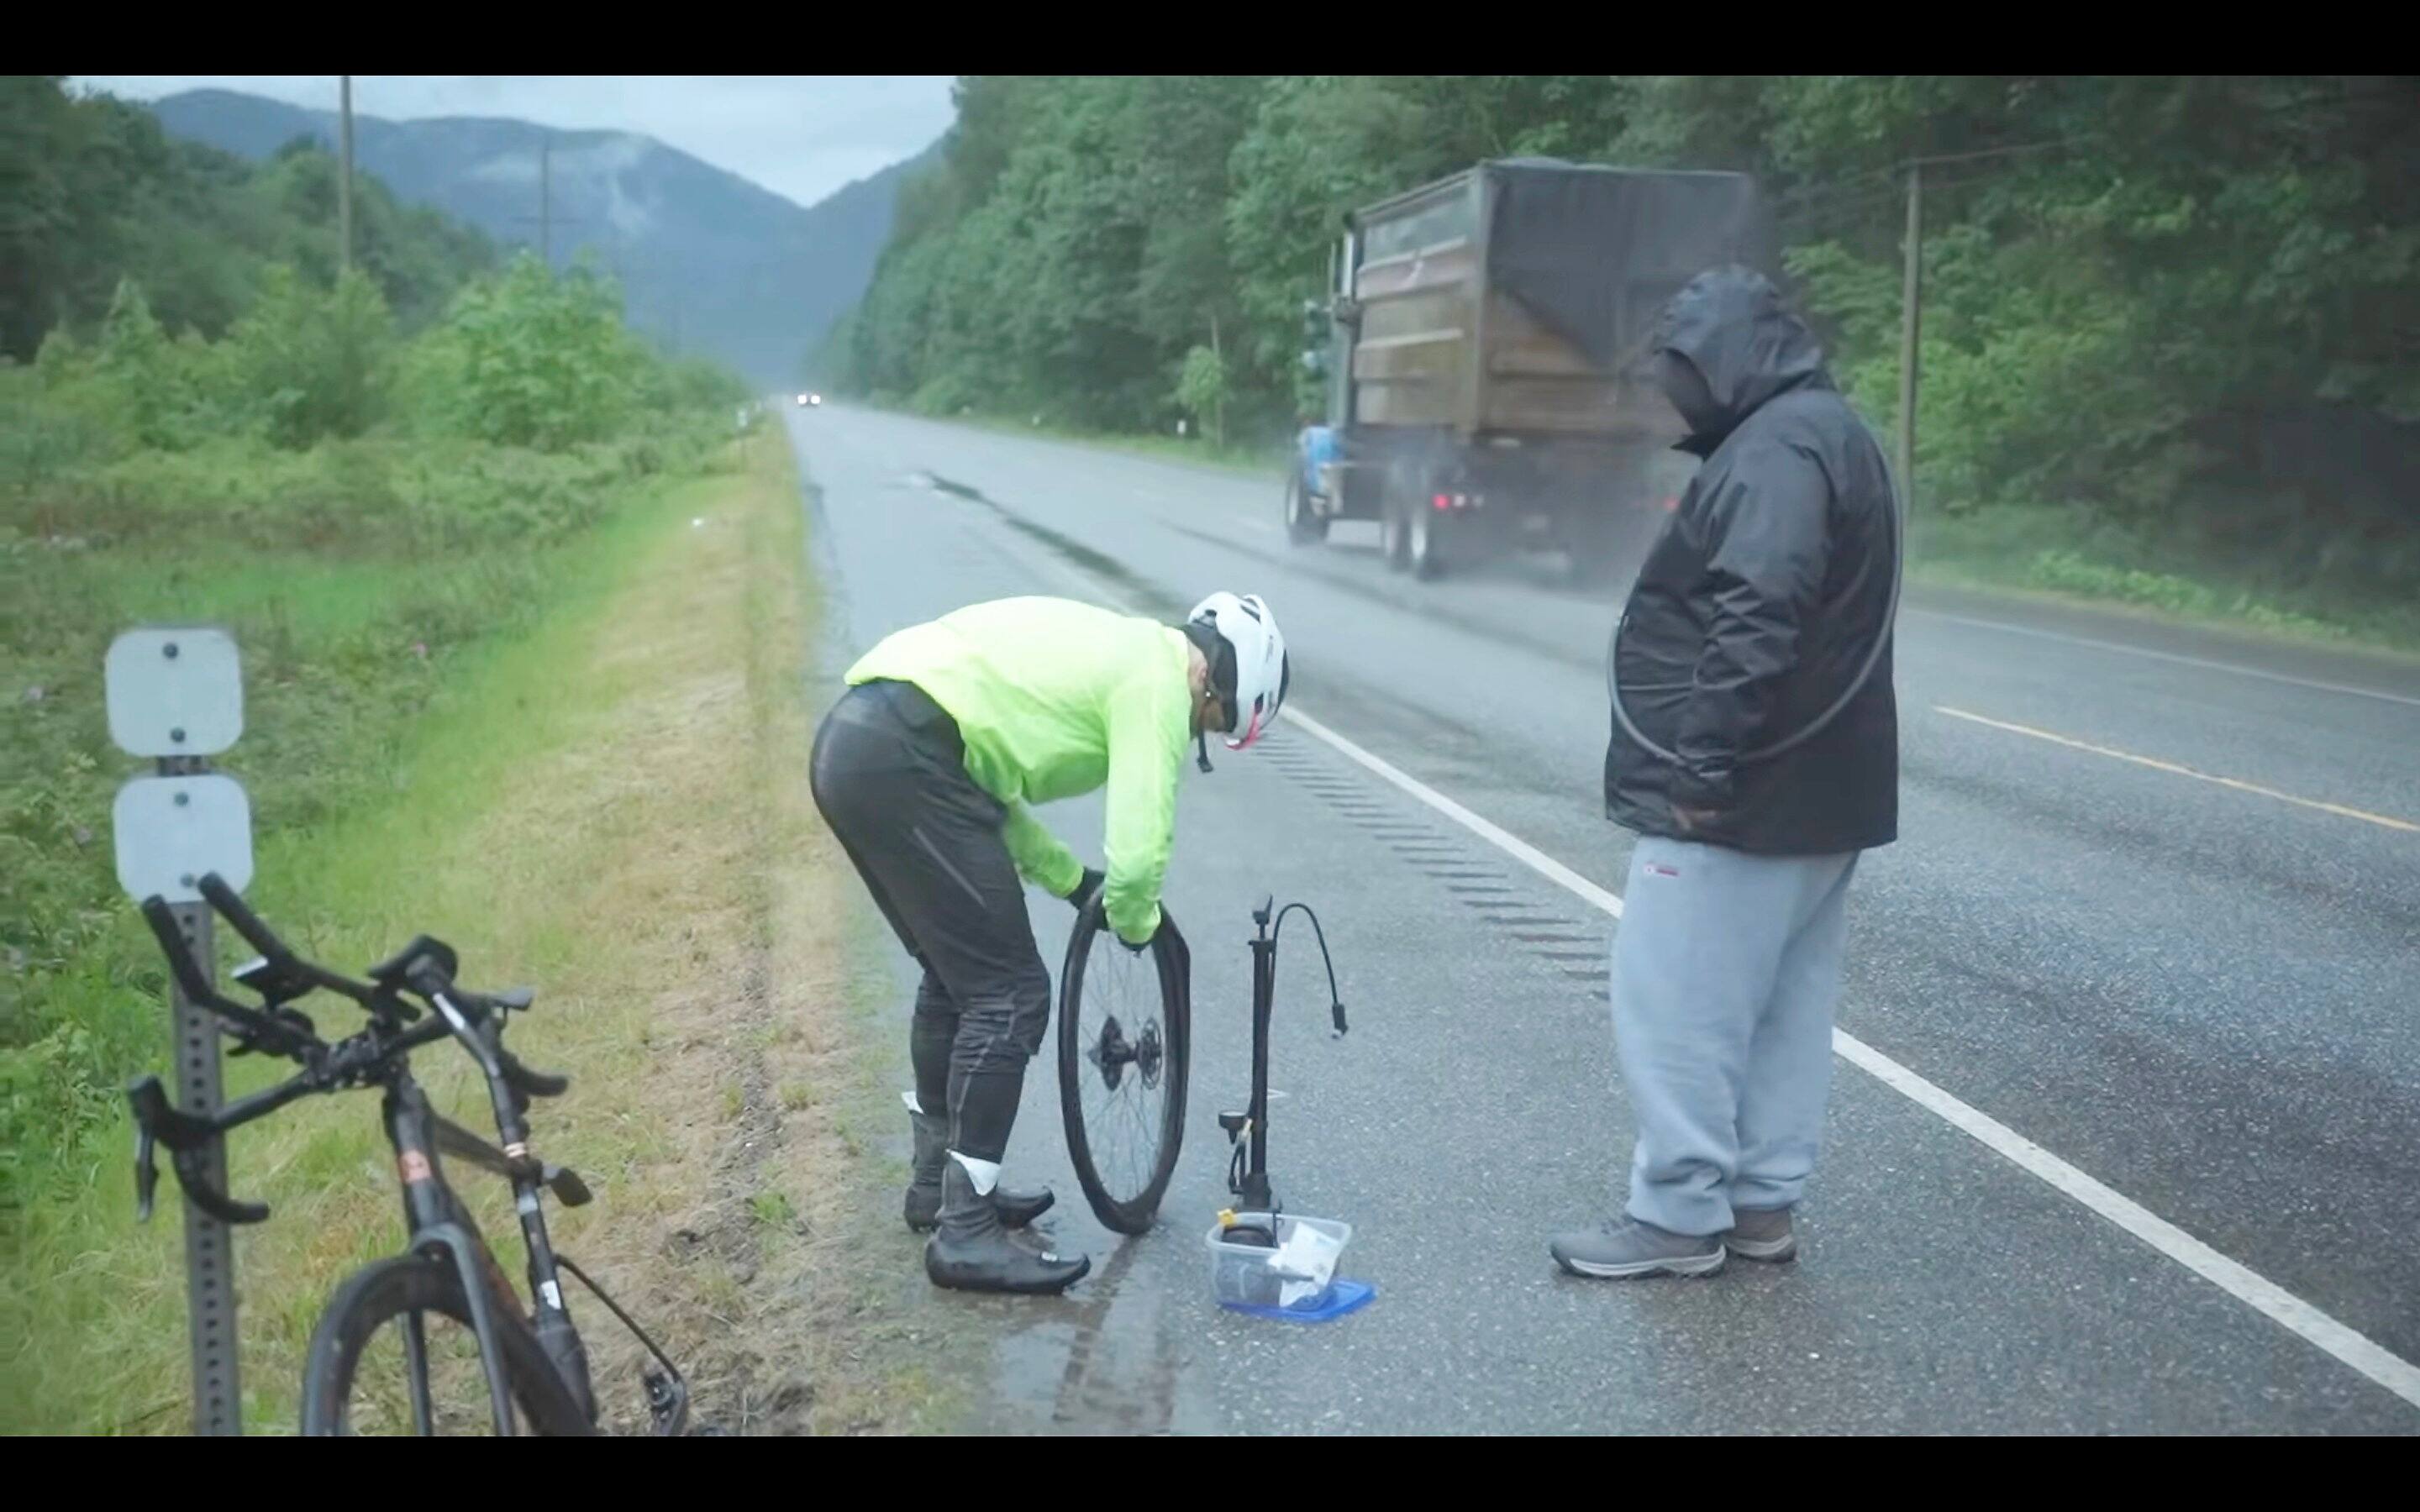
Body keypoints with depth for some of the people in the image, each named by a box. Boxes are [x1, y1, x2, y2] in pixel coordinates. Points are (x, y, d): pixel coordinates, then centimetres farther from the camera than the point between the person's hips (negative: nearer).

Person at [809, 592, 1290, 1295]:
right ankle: (966, 1234, 4)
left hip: (848, 743, 10)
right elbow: (1138, 850, -11)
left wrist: (1074, 882, 27)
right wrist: (1134, 922, 11)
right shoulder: (1157, 678, -3)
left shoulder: (1110, 647, 25)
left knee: (957, 973, 22)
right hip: (902, 761, -10)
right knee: (1009, 994, -3)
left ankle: (942, 1182, 35)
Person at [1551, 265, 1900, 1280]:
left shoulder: (1776, 449, -16)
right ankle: (1762, 1201, 22)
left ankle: (1679, 1214, 4)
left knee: (1674, 1005, -4)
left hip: (1741, 796, -11)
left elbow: (1755, 623, -28)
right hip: (1810, 789, 11)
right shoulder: (1823, 432, 18)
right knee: (1781, 1005, 14)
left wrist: (1702, 765, -26)